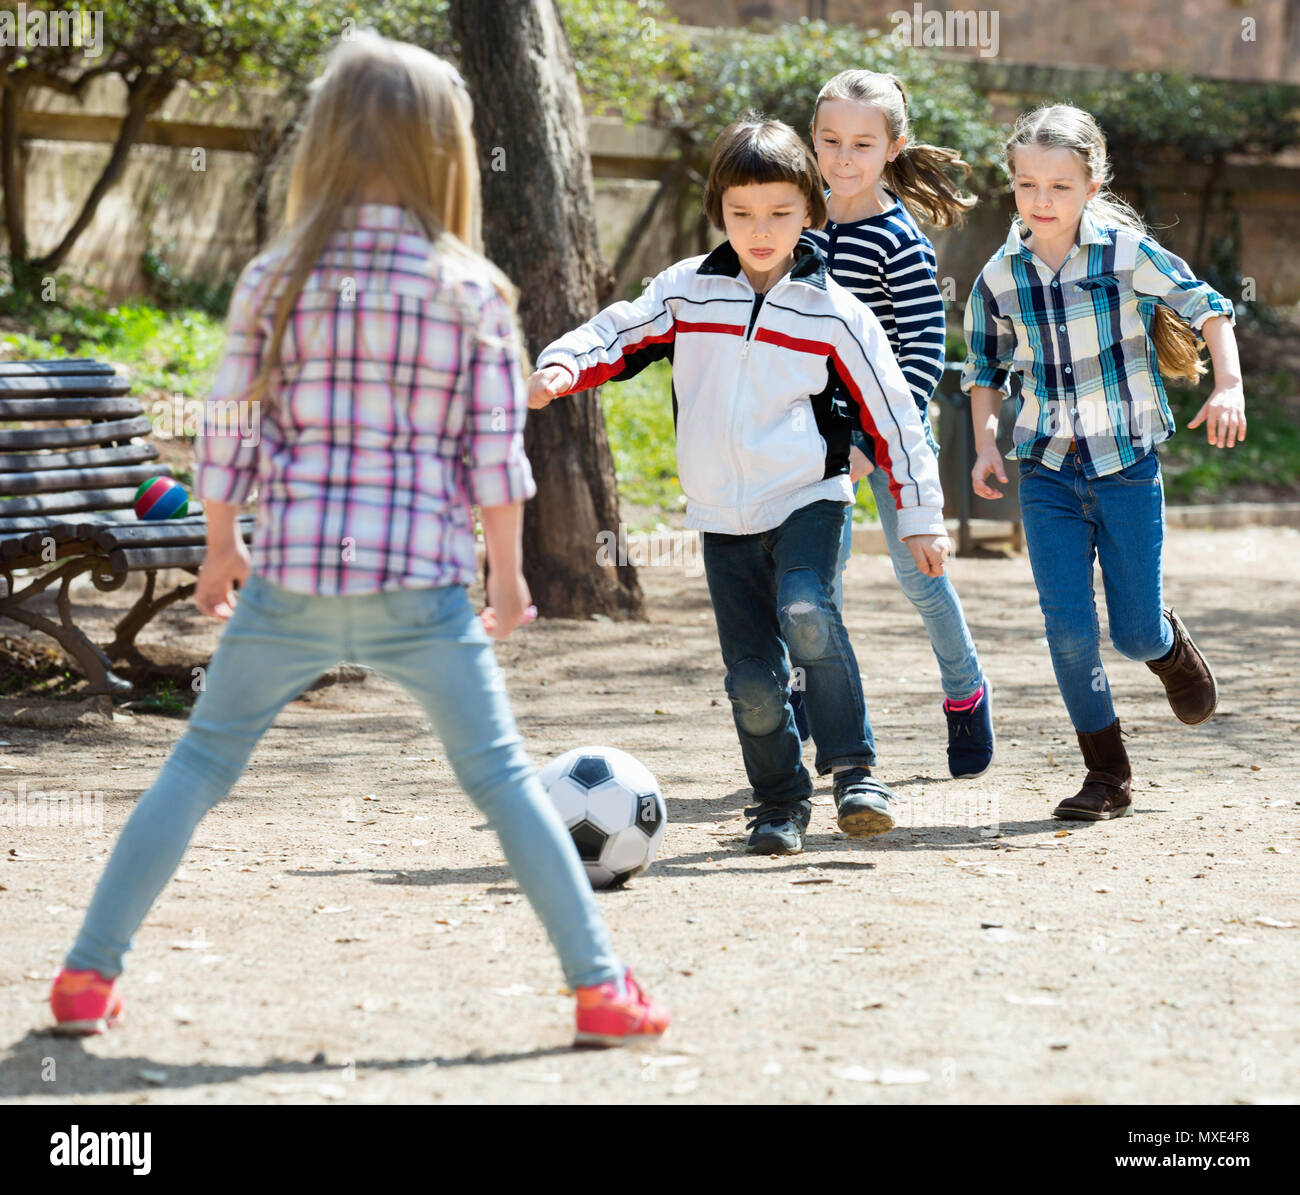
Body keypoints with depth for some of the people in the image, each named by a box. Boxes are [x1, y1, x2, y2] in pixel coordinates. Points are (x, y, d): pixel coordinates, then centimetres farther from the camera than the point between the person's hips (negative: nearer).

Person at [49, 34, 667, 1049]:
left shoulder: (276, 280, 0)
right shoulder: (471, 290, -2)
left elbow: (229, 436, 4)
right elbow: (495, 455, -2)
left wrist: (221, 549, 19)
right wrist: (508, 575, 11)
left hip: (289, 582, 1)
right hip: (423, 585, -1)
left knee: (199, 766, 13)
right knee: (502, 776, 9)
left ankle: (89, 974, 13)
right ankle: (600, 983, 7)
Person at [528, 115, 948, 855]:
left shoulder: (832, 313, -2)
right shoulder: (688, 292, 4)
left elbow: (891, 413, 0)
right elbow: (618, 335, 3)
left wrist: (921, 515, -2)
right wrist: (561, 369, -20)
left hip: (808, 500, -3)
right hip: (724, 517, 3)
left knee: (806, 615, -29)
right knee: (753, 678, 0)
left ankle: (854, 772, -21)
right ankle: (781, 805, 18)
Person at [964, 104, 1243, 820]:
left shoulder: (1127, 252, -8)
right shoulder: (1000, 278, 0)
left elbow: (1207, 309, -2)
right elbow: (985, 370, 14)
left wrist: (1229, 387, -15)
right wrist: (985, 444, 1)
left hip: (1127, 466, -2)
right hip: (1048, 473, 2)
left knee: (1134, 634, 1)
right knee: (1068, 626, -7)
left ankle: (1169, 646, 39)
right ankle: (1107, 775, 5)